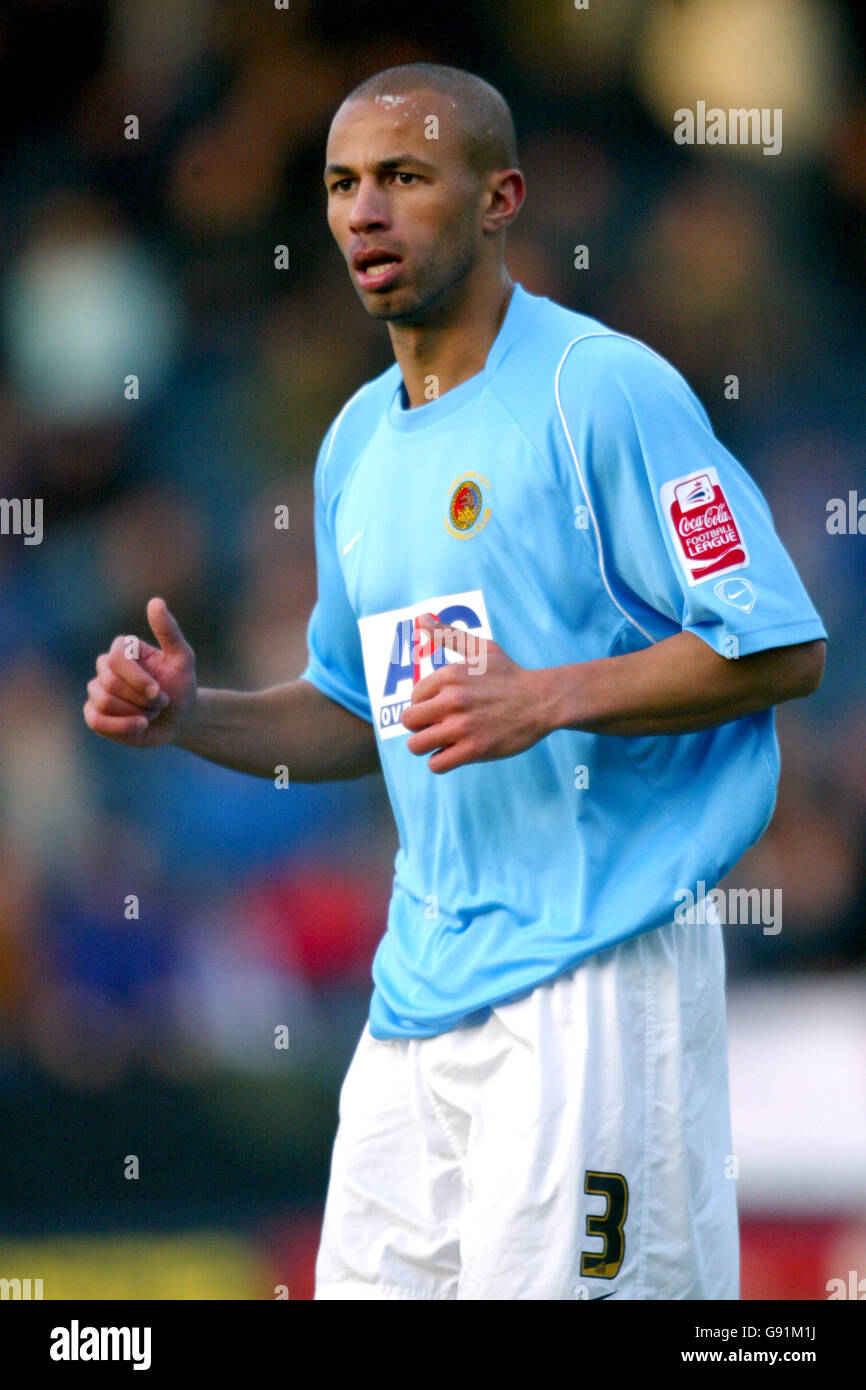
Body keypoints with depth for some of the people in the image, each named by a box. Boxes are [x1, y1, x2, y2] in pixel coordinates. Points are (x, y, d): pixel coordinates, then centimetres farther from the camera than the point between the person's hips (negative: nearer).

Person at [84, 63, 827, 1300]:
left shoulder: (602, 388, -8)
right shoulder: (357, 441, 16)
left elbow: (783, 648, -12)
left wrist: (551, 698, -21)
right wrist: (191, 718, 8)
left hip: (597, 961, -8)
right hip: (420, 975, 8)